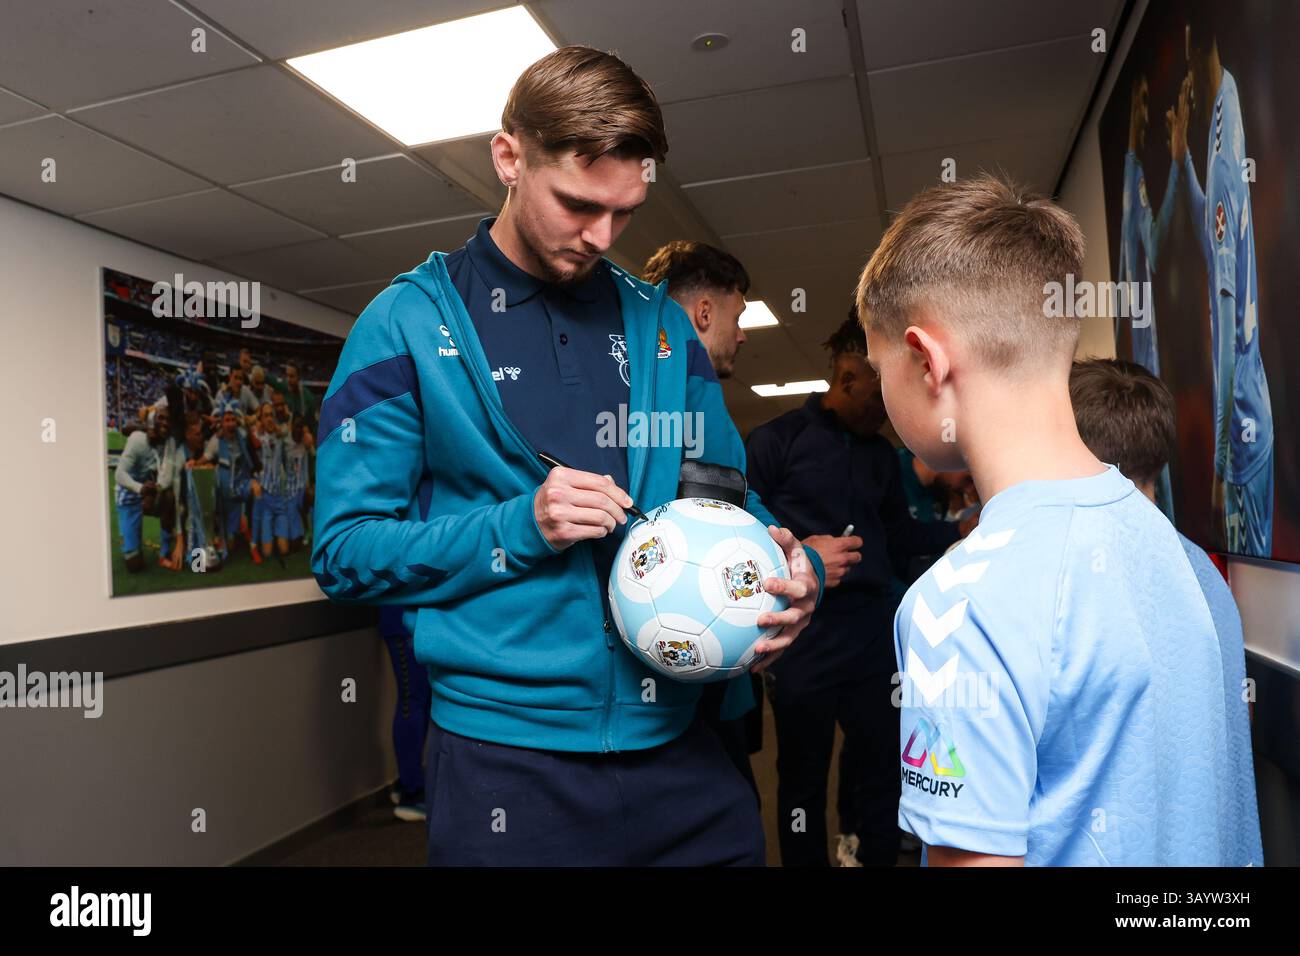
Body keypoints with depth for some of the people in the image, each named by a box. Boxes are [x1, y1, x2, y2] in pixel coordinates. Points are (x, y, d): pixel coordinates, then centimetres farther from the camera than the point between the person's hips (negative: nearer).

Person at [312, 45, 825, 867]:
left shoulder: (660, 322, 6)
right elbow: (345, 551, -6)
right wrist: (519, 529, -20)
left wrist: (794, 569, -10)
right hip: (506, 755, -3)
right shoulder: (410, 323, -5)